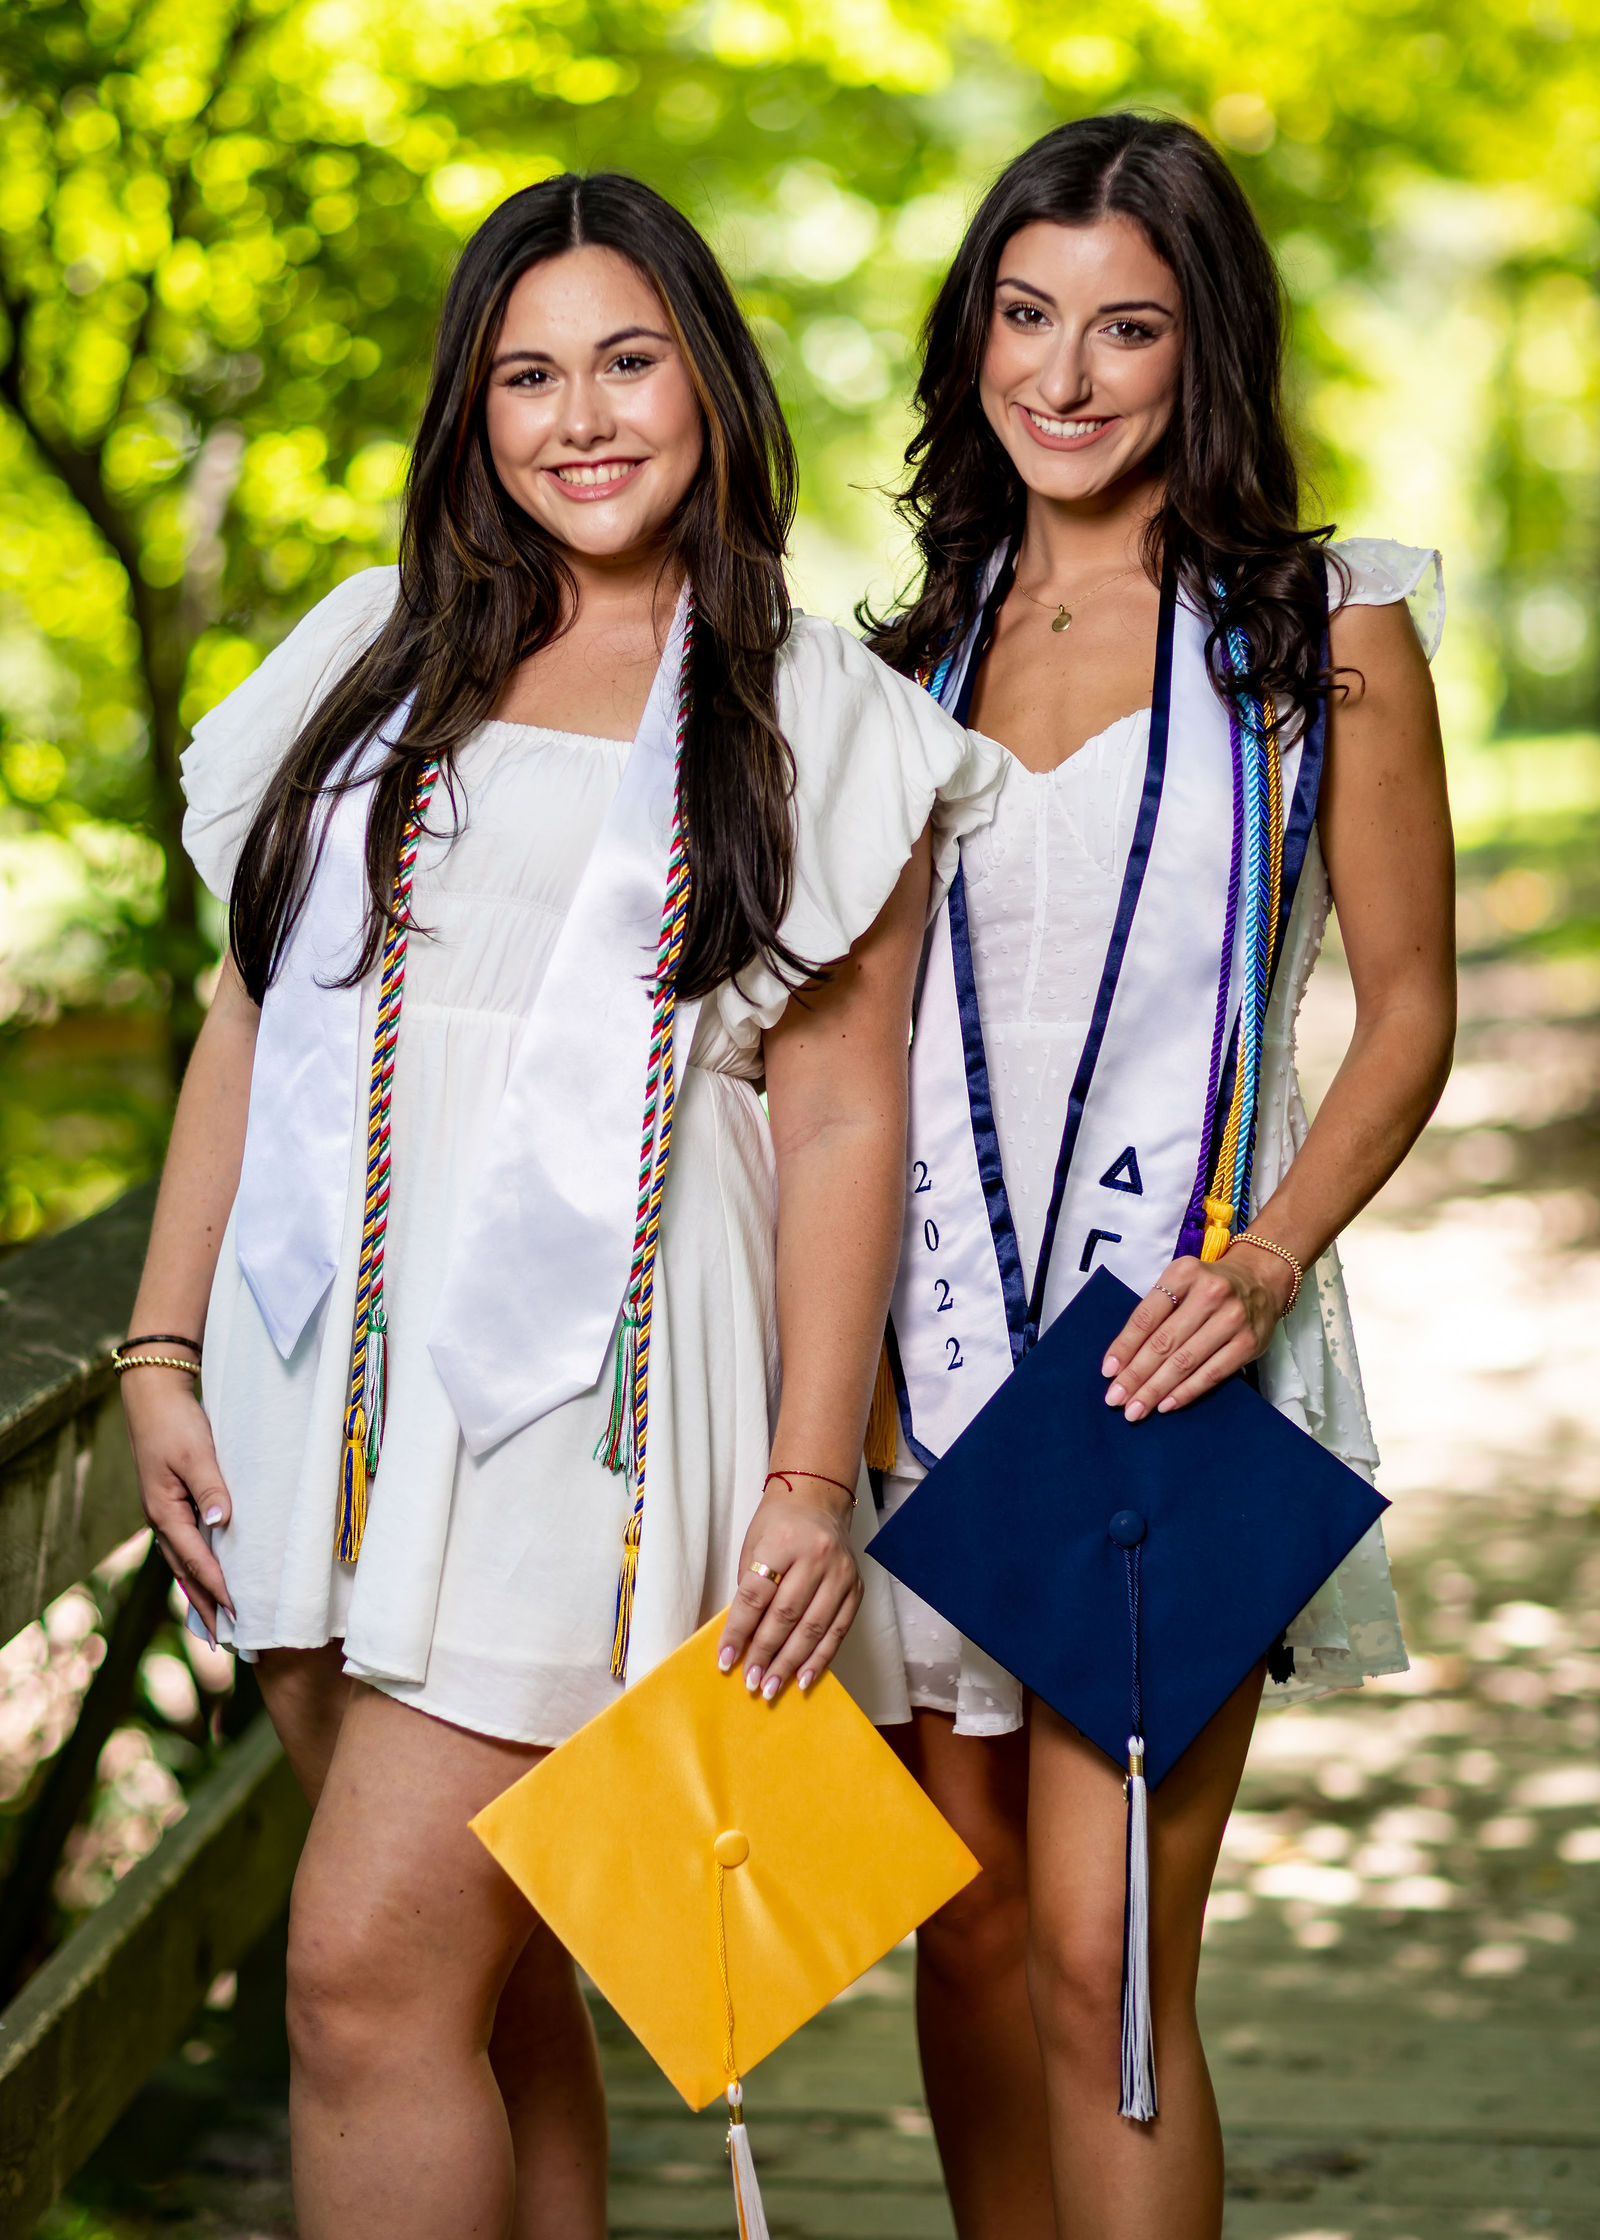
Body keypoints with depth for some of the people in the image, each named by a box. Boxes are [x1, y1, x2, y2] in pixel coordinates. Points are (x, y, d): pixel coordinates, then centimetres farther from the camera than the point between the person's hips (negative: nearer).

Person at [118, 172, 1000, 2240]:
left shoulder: (808, 719, 4)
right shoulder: (375, 658, 14)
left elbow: (840, 1121, -1)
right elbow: (250, 1018, 15)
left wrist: (811, 1482, -7)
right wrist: (161, 1353, 8)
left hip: (576, 1400, -4)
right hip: (327, 1382, 4)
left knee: (370, 1973, -11)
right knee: (489, 1982, 9)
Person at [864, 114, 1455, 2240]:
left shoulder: (1321, 632, 0)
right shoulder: (927, 646, 12)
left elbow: (1411, 1006, 0)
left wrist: (1263, 1263, -15)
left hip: (1178, 1344, -4)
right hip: (937, 1335, 4)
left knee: (1099, 1955, -10)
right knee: (966, 1937, 9)